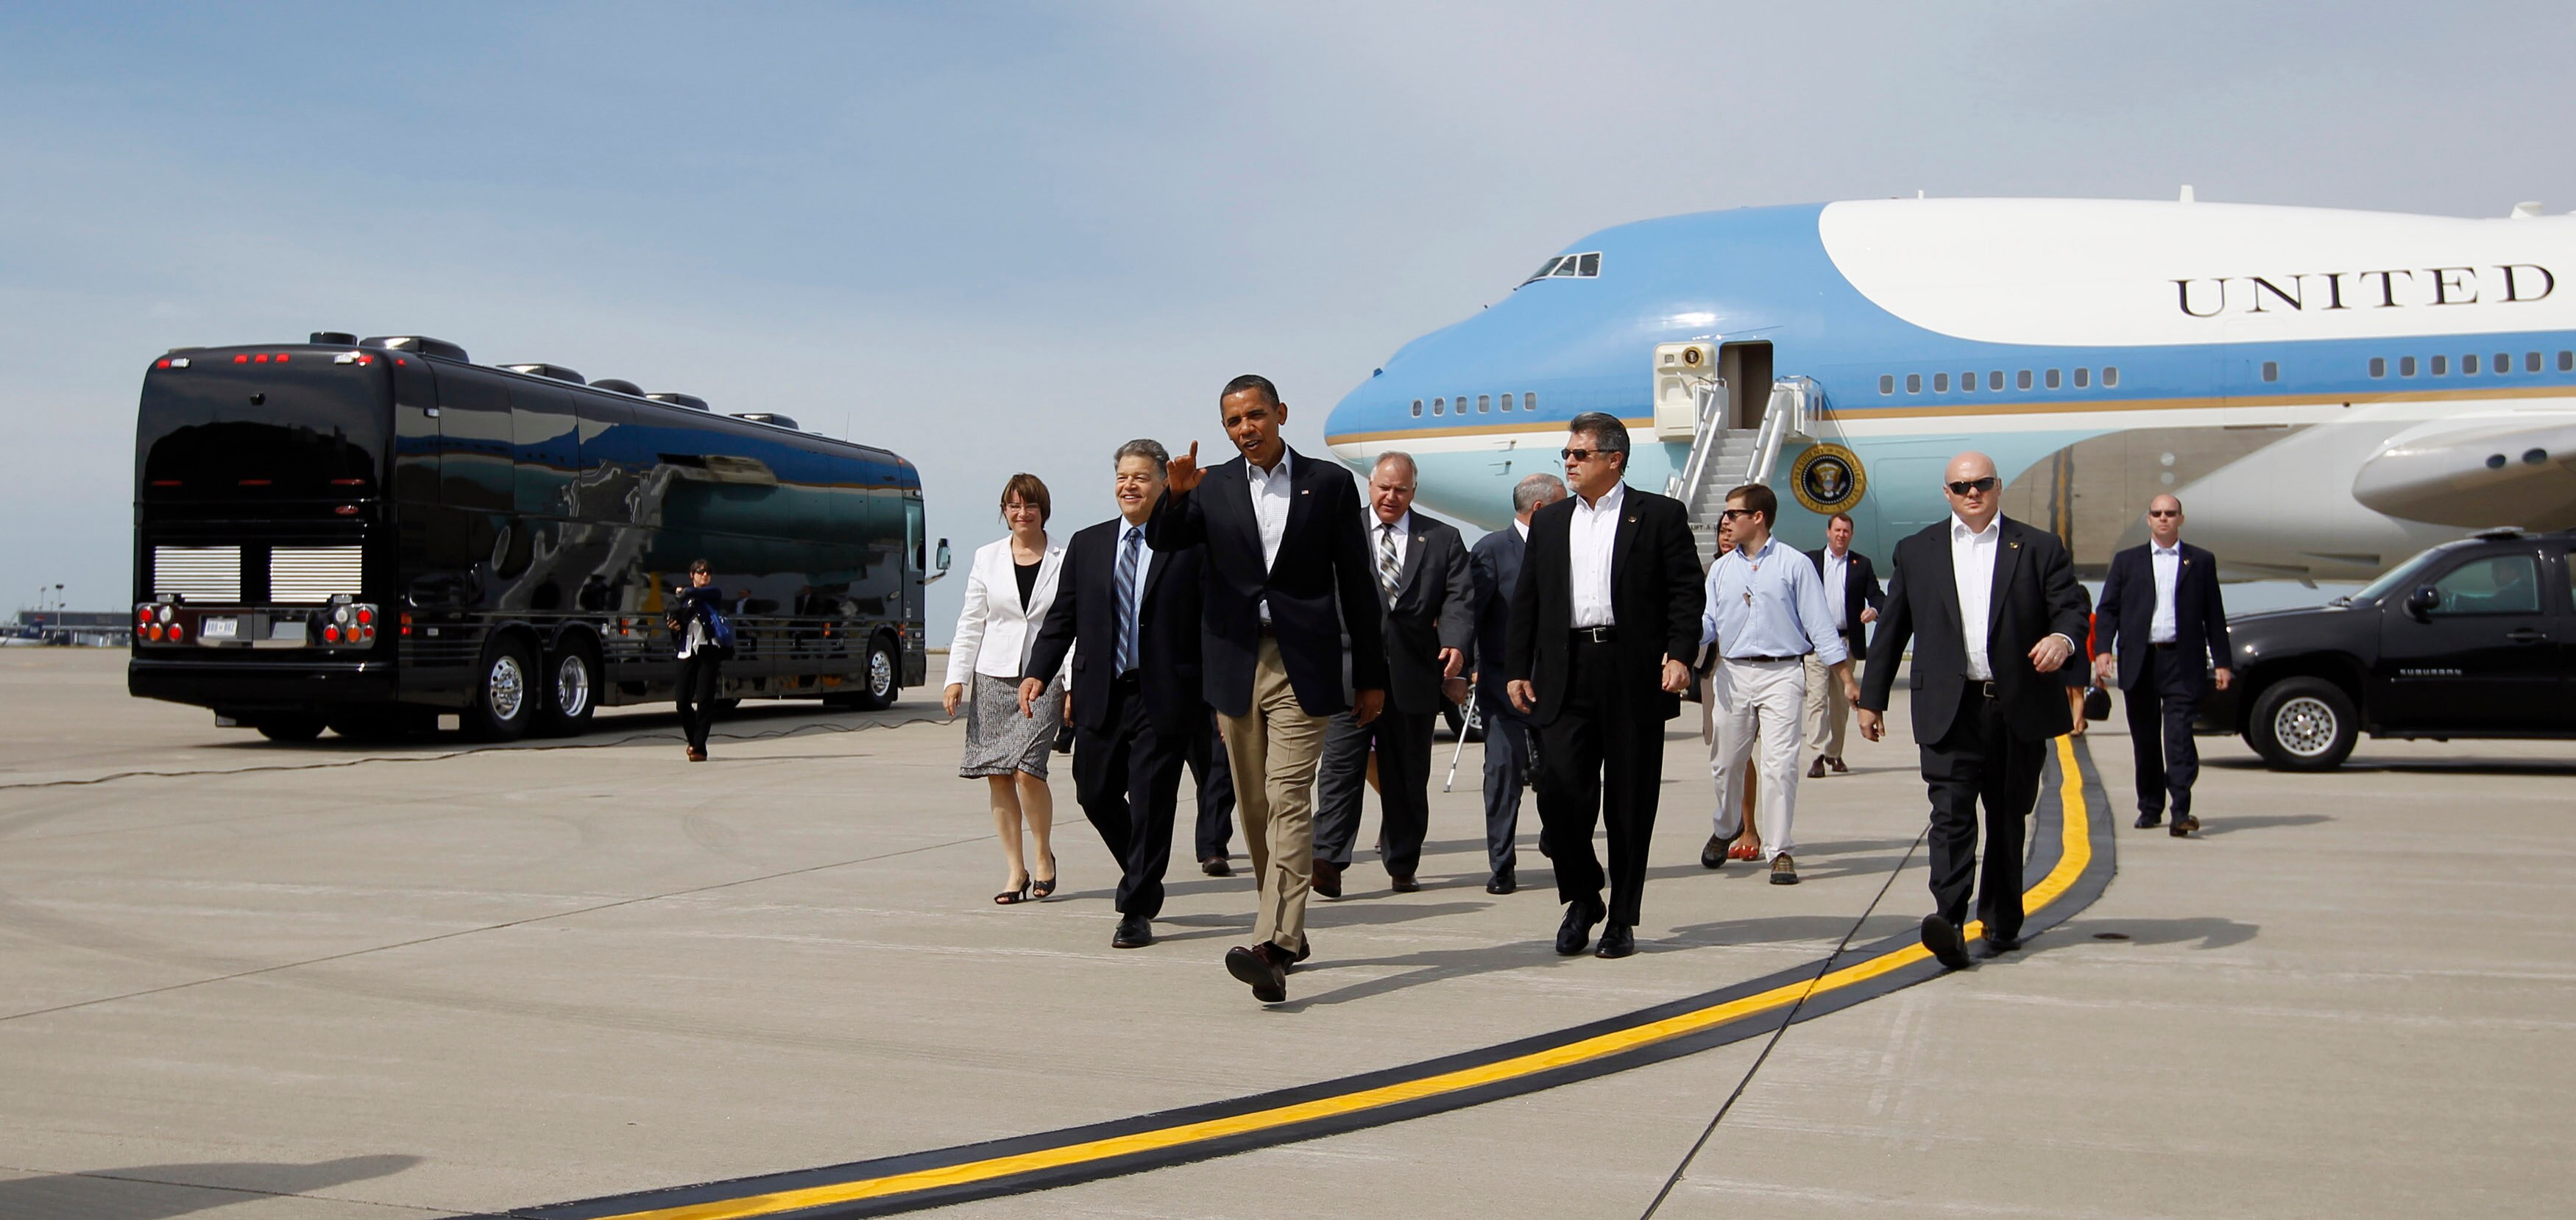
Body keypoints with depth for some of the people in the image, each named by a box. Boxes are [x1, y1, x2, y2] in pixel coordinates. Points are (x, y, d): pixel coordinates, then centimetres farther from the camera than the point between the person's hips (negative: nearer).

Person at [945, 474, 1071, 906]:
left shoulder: (1066, 560, 2)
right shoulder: (987, 558, 10)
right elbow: (971, 623, 10)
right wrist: (957, 677, 2)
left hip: (1044, 679, -3)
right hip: (994, 677, 3)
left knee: (1026, 768, -16)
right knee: (998, 777, 2)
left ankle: (1043, 854, 7)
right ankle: (1015, 870, 12)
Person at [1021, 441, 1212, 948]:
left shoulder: (1192, 546, -1)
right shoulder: (1087, 545, 12)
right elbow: (1061, 618, 12)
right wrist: (1038, 673, -1)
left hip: (1163, 698, -4)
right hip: (1100, 696, 4)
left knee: (1150, 804, -1)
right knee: (1096, 794, 9)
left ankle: (1136, 912, 11)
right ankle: (1144, 881, 34)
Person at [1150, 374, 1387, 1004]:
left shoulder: (1330, 483, 4)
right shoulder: (1213, 487, 9)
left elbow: (1356, 582, 5)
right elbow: (1162, 541, -5)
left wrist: (1371, 675, 4)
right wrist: (1176, 495, -26)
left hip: (1303, 666, -3)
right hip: (1236, 662, 3)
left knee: (1289, 799, -14)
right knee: (1254, 808, 10)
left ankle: (1271, 946, -22)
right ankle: (1289, 931, 24)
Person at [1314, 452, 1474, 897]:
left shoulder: (1443, 540, 10)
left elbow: (1458, 600, 1)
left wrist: (1456, 645, -18)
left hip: (1413, 676, 2)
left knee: (1407, 776, 9)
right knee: (1341, 764, -11)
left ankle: (1402, 865, 20)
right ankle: (1327, 862, -14)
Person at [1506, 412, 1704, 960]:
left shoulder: (1659, 515, 4)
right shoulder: (1548, 522, 16)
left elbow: (1686, 591, -1)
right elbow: (1526, 600, 15)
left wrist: (1680, 655, -13)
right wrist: (1519, 669, 8)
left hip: (1635, 676, -3)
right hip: (1566, 675, 3)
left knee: (1630, 802, 2)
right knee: (1558, 788, -7)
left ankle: (1622, 919, 14)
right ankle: (1581, 897, 14)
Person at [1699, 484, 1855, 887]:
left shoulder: (1795, 565, -1)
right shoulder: (1720, 568, 11)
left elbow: (1819, 625, -2)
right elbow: (1708, 625, 8)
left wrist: (1847, 680, -4)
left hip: (1782, 674, -4)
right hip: (1732, 674, 4)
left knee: (1780, 763, -10)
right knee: (1725, 762, 10)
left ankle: (1780, 852, -2)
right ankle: (1726, 828, 36)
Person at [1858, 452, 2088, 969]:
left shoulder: (2040, 548, 8)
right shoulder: (1917, 552, 11)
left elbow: (2070, 609, 4)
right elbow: (1891, 629, 11)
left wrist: (2062, 637, -20)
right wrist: (1871, 697, 10)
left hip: (2019, 709, 1)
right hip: (1950, 710, -1)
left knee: (2009, 818, 9)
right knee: (1951, 811, -13)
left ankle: (2001, 923, 20)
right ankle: (1949, 919, -23)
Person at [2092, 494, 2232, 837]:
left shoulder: (2201, 561, 11)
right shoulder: (2126, 561, 12)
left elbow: (2214, 615, 9)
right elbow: (2108, 609, 7)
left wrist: (2221, 662, 4)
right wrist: (2103, 649, -7)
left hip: (2182, 661, -2)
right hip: (2139, 661, 2)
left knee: (2179, 735, -12)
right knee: (2145, 739, 7)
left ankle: (2181, 811, -16)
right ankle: (2150, 808, 17)